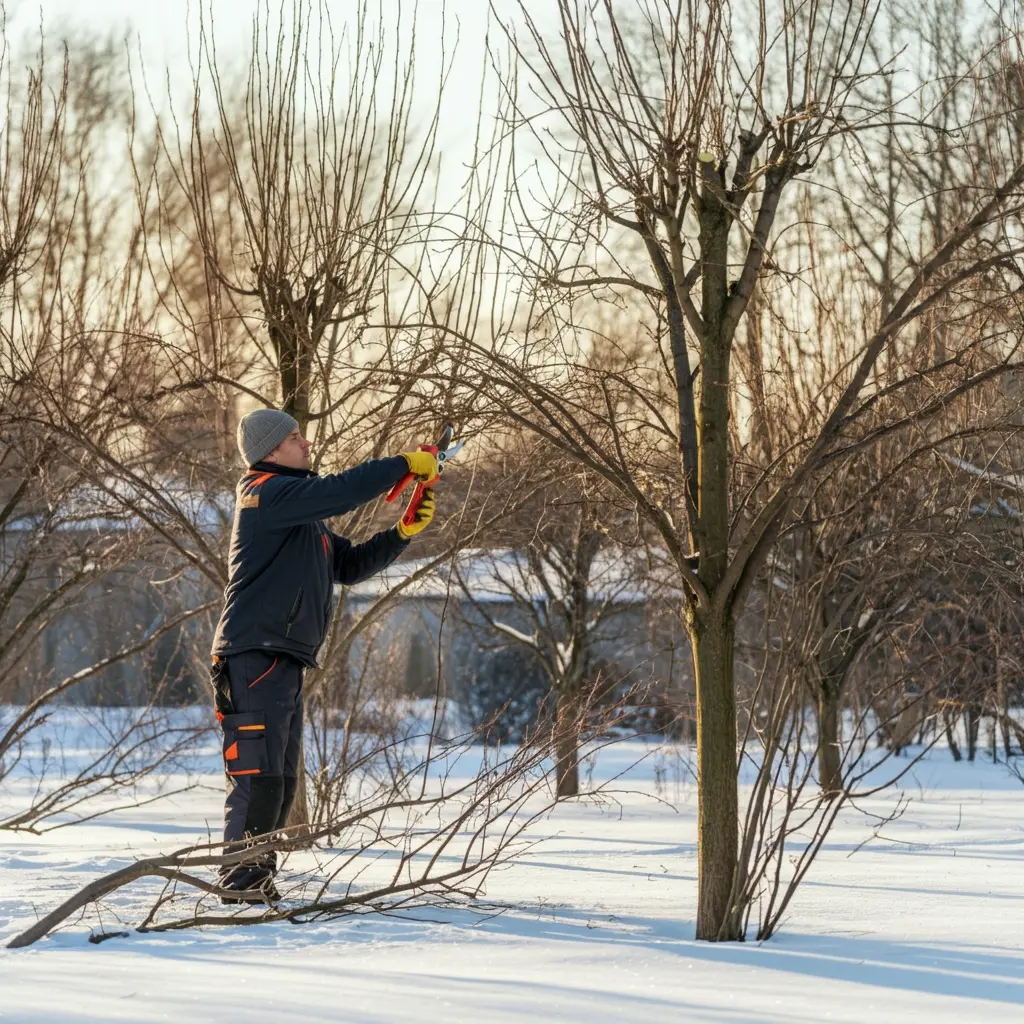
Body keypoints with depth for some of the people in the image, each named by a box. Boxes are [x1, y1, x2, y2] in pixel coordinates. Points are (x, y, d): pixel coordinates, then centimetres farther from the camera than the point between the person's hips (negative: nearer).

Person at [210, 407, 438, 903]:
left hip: (285, 662, 10)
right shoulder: (266, 492, -7)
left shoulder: (303, 514, 24)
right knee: (257, 775, -13)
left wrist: (403, 533, 10)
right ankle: (240, 879, -12)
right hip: (254, 654, -10)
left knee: (281, 780, 10)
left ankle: (256, 880, 14)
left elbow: (349, 565, 23)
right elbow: (340, 491, -20)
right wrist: (405, 464, -12)